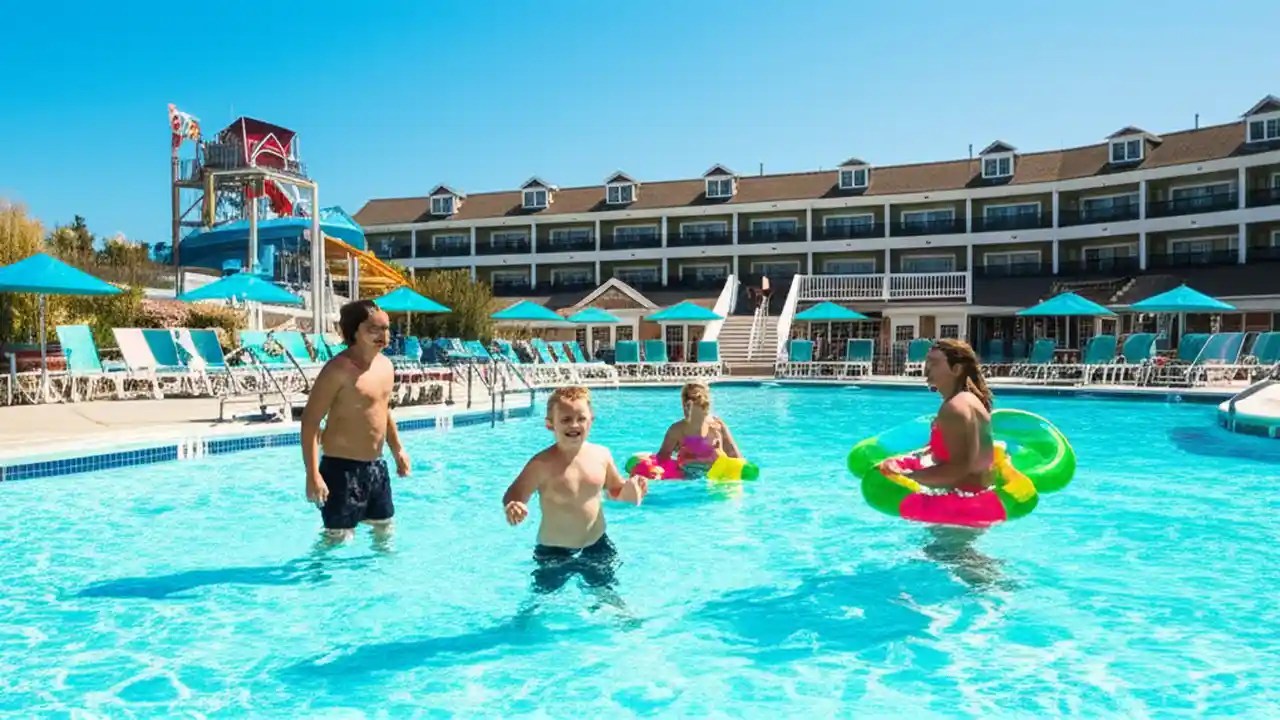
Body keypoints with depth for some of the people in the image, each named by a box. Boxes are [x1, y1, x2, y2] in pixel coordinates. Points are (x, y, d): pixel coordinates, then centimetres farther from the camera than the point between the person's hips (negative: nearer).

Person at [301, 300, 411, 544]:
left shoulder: (385, 365, 7)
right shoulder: (338, 369, -18)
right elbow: (310, 421, -19)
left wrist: (397, 449, 22)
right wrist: (313, 474, -25)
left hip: (376, 466, 8)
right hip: (342, 468, -8)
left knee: (385, 529, 20)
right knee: (339, 538, -1)